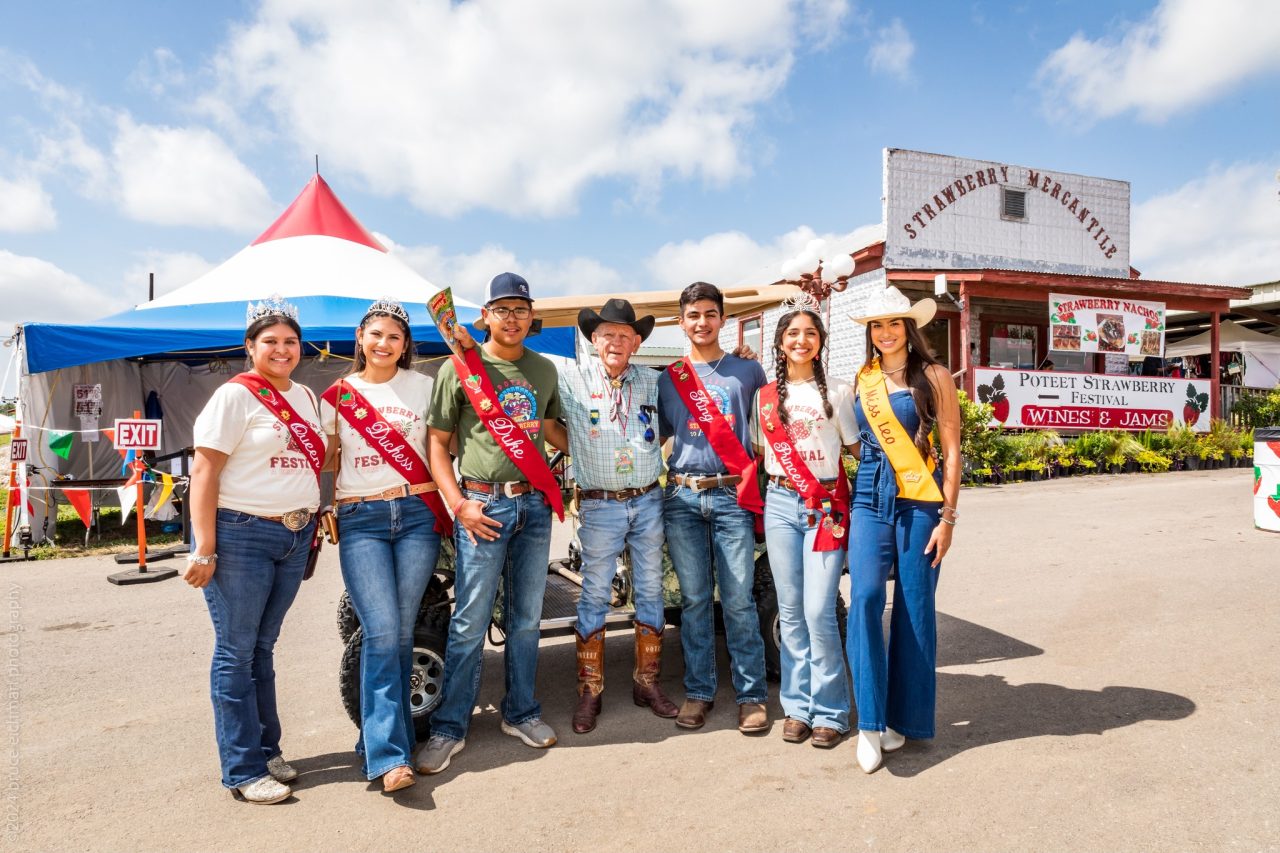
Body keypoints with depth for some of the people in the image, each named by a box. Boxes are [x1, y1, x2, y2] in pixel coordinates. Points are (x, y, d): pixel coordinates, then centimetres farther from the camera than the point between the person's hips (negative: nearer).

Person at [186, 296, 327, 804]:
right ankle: (244, 771, 12)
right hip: (241, 537, -6)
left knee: (263, 648, 16)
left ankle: (266, 748, 26)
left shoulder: (306, 398, 13)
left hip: (294, 539, 6)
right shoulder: (235, 396, -7)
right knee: (236, 653, 2)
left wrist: (314, 525, 15)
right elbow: (204, 471, -11)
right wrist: (204, 548, -16)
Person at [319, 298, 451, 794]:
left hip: (417, 514, 1)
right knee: (382, 632, -11)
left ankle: (379, 737, 19)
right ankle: (390, 755, -7)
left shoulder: (423, 386, 9)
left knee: (402, 632, 3)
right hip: (360, 520, -1)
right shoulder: (337, 396, 10)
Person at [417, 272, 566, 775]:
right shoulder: (460, 367, -1)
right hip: (483, 504, -4)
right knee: (470, 623, 0)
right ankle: (449, 728, 15)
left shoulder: (544, 370, 13)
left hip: (535, 504, 4)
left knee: (526, 617, 13)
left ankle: (520, 713, 29)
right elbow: (437, 443, -2)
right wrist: (460, 505, -10)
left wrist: (543, 427, 1)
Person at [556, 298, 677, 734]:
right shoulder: (572, 380, -2)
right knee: (595, 596, 3)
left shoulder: (653, 381, 7)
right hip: (600, 505, -3)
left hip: (648, 501, 3)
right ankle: (589, 691, 17)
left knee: (651, 592, 10)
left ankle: (647, 682, 26)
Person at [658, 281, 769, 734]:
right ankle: (698, 691, 19)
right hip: (682, 497, 2)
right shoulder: (668, 379, 13)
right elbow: (656, 436, 18)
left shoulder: (749, 371, 9)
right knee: (694, 599, 7)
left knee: (739, 600, -1)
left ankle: (751, 694, 11)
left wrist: (754, 479, 0)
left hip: (732, 495, -2)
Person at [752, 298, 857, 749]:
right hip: (780, 504, 3)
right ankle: (797, 706, 19)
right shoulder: (765, 396, 10)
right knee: (790, 612, 7)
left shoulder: (837, 391, 3)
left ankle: (829, 712, 9)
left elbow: (858, 449, 4)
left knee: (819, 612, -7)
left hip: (826, 506, -3)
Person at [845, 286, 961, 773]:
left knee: (914, 608, 3)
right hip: (870, 500, 3)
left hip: (920, 501, -2)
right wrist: (848, 496, 11)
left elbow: (951, 450, -2)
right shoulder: (862, 380, 12)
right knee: (865, 596, -14)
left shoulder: (933, 377, 1)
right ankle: (869, 722, -5)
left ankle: (902, 717, 19)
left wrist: (948, 516, -8)